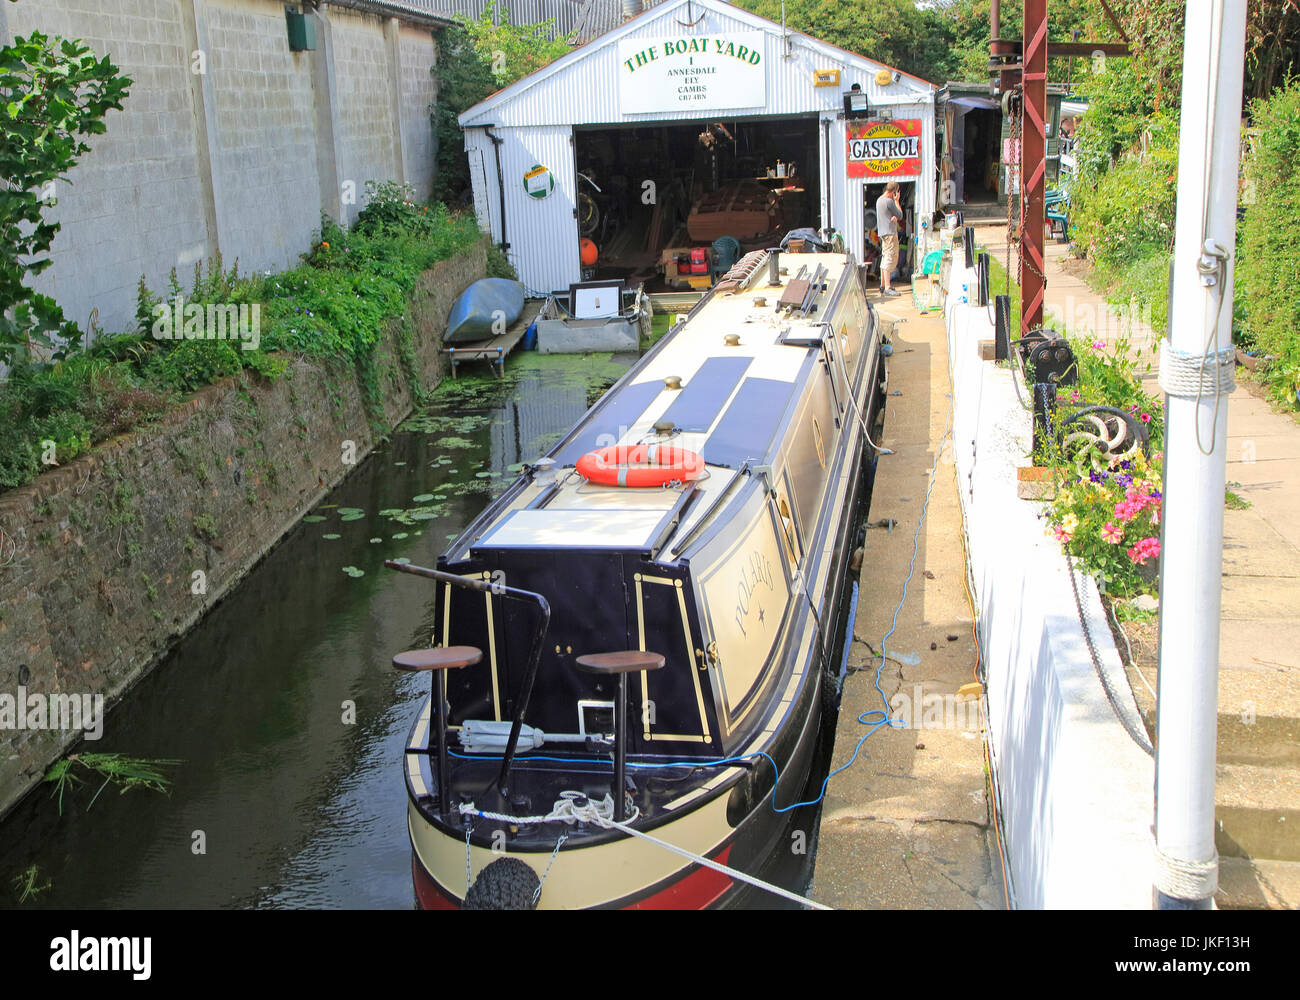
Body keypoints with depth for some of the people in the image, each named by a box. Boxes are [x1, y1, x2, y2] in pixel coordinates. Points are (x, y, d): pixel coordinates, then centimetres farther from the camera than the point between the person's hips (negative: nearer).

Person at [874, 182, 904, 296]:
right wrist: (896, 201, 2)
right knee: (890, 259, -12)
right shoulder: (889, 201, -15)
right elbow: (900, 216, -5)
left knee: (885, 259, 15)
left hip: (883, 233, 10)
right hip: (890, 233, -10)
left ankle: (882, 286, 20)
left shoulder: (879, 200, 15)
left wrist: (894, 217, -8)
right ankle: (887, 288, -18)